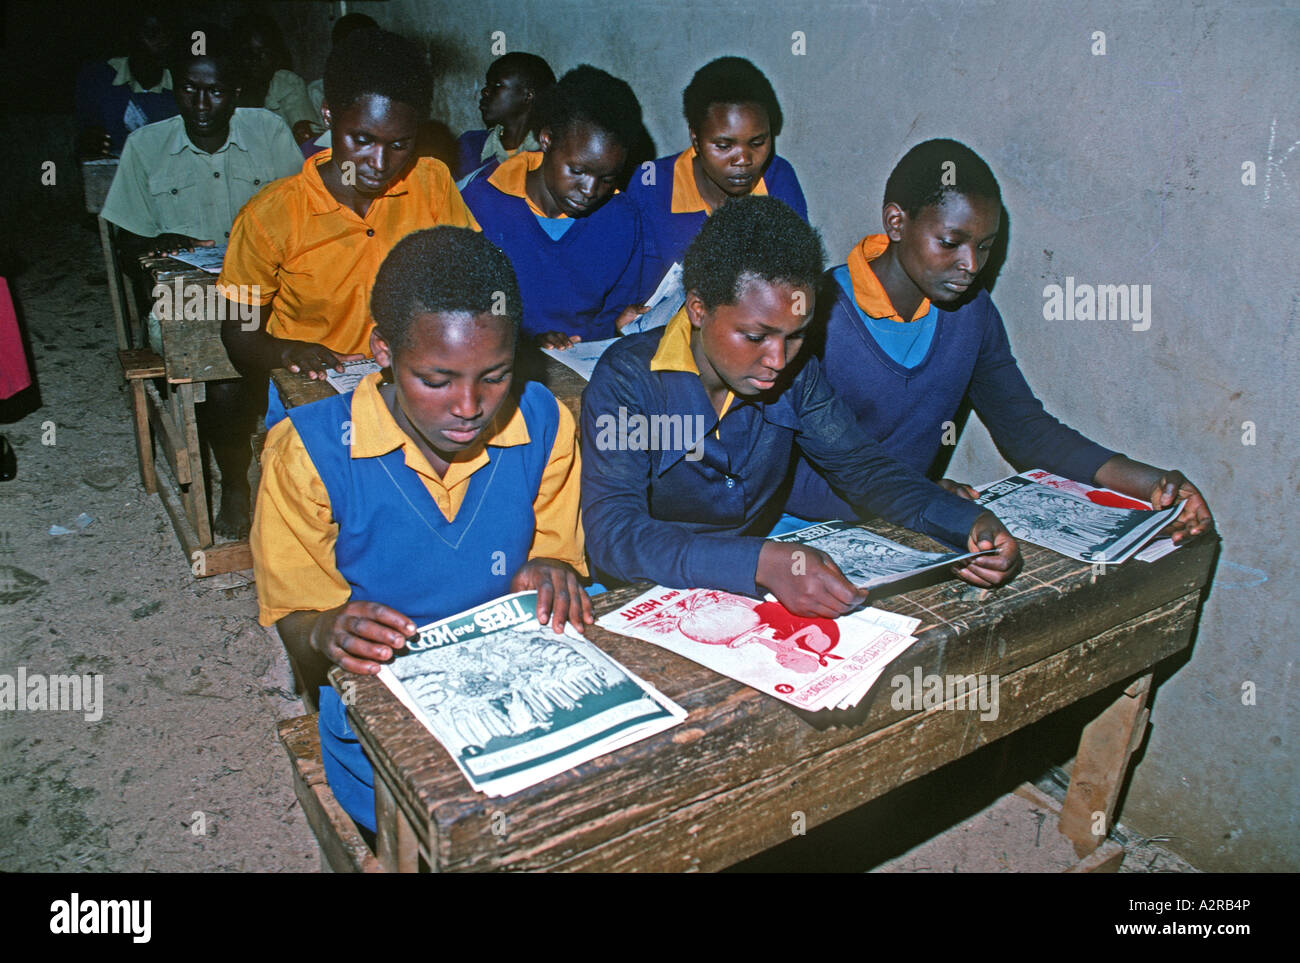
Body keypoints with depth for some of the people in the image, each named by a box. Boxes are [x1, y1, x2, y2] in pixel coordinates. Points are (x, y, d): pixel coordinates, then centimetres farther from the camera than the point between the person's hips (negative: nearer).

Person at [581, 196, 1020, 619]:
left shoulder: (796, 374, -4)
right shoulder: (629, 378, -20)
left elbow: (860, 466, 6)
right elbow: (612, 532, -29)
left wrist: (973, 523, -11)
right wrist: (762, 562, -43)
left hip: (754, 597, 4)